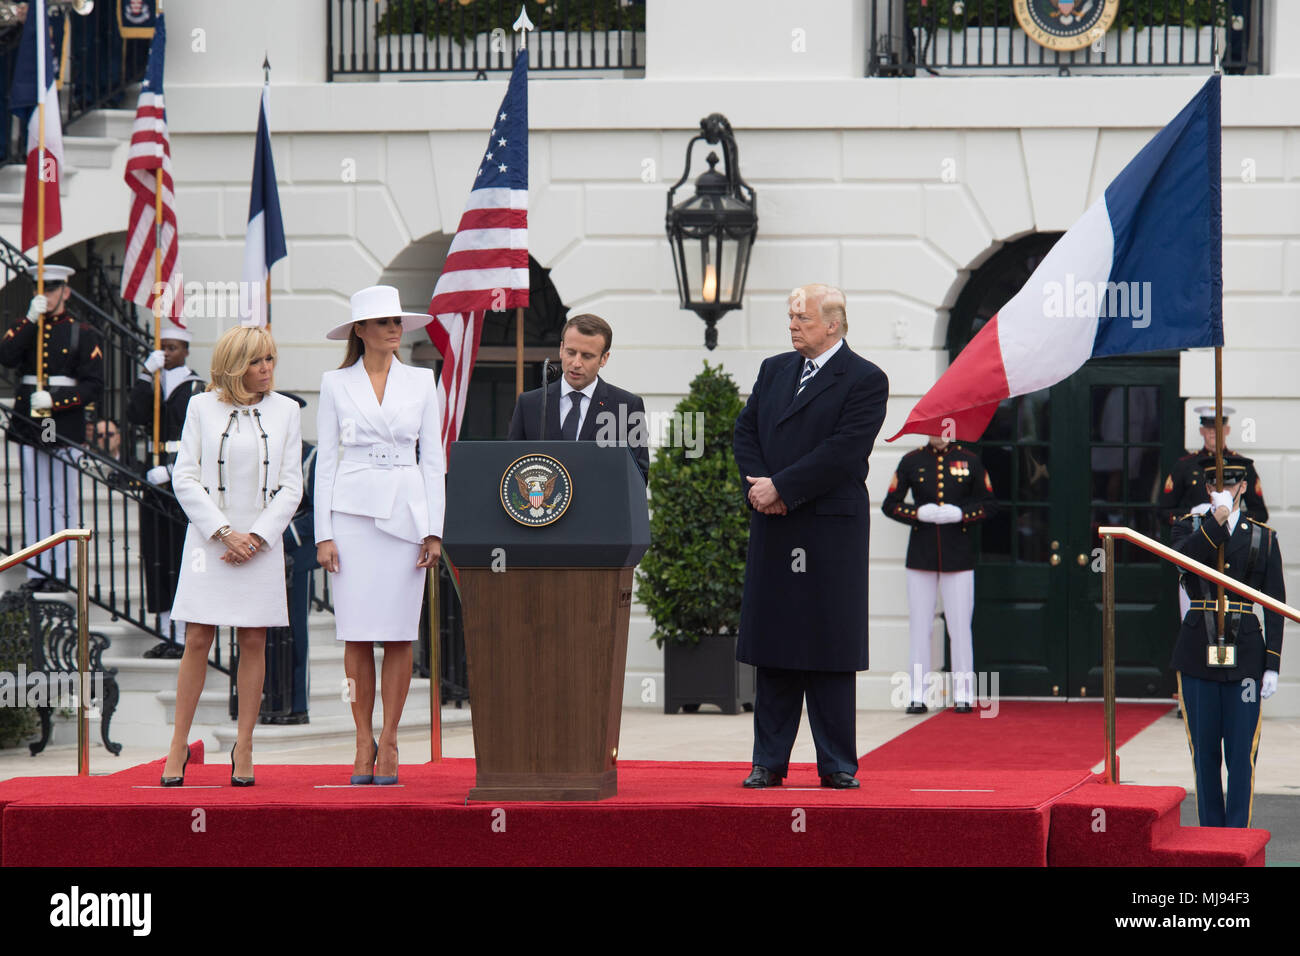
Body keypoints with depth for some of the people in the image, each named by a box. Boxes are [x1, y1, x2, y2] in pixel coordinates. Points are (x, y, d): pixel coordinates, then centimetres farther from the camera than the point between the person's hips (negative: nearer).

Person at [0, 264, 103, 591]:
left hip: (66, 427, -3)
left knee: (64, 502, -1)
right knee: (33, 501, 4)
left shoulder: (83, 333, 1)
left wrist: (54, 401, -15)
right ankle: (36, 573, 7)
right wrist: (30, 319, -15)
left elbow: (93, 386, -4)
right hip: (29, 425, 3)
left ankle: (60, 574, 1)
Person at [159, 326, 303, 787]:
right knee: (198, 641, -3)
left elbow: (291, 486, 4)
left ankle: (243, 749, 8)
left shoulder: (285, 410, 6)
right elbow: (185, 478, -1)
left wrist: (257, 536, -8)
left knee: (253, 642, 2)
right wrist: (224, 532, -10)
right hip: (209, 538, -1)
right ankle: (178, 746, 3)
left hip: (262, 542, 1)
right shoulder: (202, 407, 2)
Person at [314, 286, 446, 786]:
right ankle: (364, 743, 5)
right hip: (353, 513, -1)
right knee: (357, 635, -2)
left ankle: (389, 742, 5)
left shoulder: (421, 382, 9)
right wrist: (324, 533, -3)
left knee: (400, 635, -2)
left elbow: (433, 459, 8)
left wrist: (434, 530, 0)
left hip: (405, 513, 1)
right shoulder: (336, 384, 5)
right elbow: (325, 461, 4)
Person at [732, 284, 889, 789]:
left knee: (830, 650, -2)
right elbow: (745, 433, 11)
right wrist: (759, 488, -6)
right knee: (772, 646, 6)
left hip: (832, 532, -5)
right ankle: (769, 761, 11)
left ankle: (837, 765, 4)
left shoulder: (865, 381, -6)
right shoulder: (774, 370, 14)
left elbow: (843, 453, -14)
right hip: (773, 530, 5)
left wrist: (780, 488, -14)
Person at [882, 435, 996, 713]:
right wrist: (919, 513, -10)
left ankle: (963, 694, 5)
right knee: (920, 628, 3)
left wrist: (960, 514, -10)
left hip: (958, 554, -1)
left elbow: (989, 505, 8)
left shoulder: (970, 461, 6)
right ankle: (918, 696, 7)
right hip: (921, 554, 1)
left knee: (960, 628, -1)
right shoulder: (911, 461, 6)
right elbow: (890, 505, 7)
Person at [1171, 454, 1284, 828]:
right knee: (1204, 751, 6)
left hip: (1245, 654, -1)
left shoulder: (1263, 537, 7)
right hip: (1198, 655, 1)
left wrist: (1272, 664, -3)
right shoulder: (1190, 527, 8)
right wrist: (1218, 520, -23)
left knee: (1241, 751, -3)